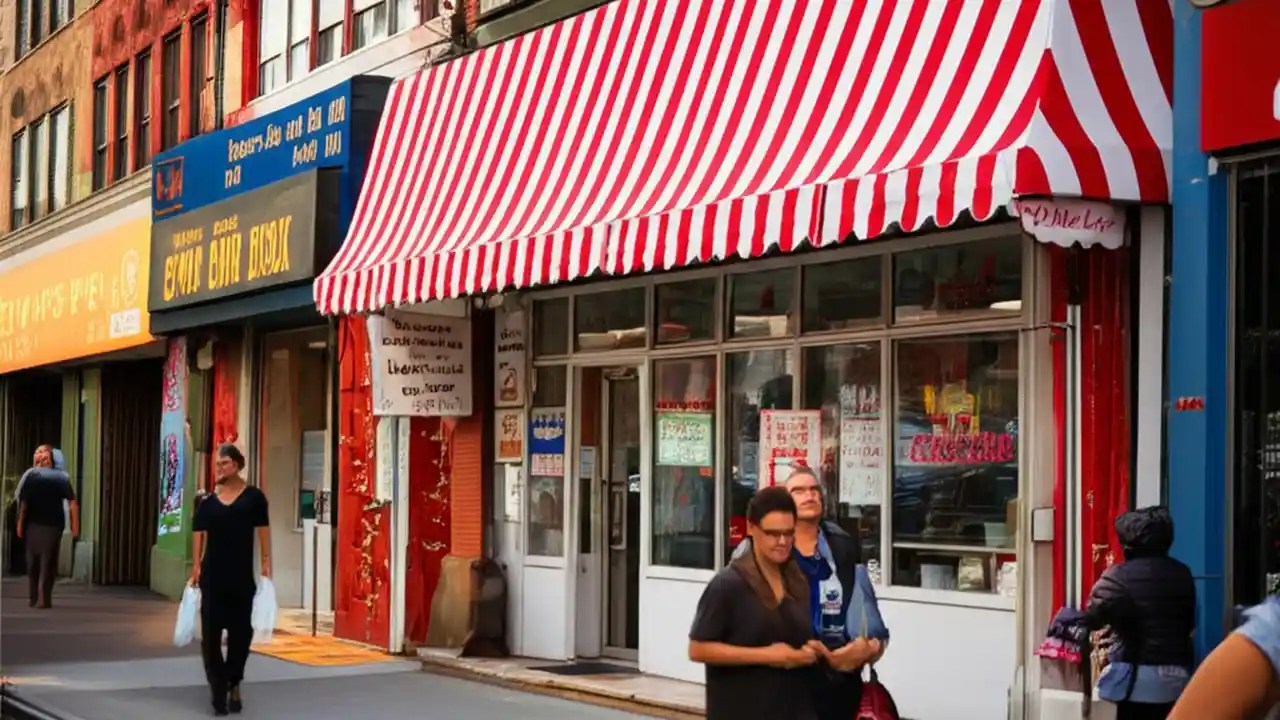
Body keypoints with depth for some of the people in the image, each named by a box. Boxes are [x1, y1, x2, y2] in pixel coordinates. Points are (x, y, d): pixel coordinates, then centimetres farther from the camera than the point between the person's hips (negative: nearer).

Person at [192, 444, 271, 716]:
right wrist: (196, 567, -3)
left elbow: (263, 530, 0)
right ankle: (219, 688, 6)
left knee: (241, 630, 7)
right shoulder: (208, 501, 4)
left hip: (242, 575, -1)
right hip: (213, 574, 1)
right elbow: (199, 534, 3)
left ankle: (233, 685, 22)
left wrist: (266, 562, -7)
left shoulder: (253, 497, 0)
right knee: (211, 632, -1)